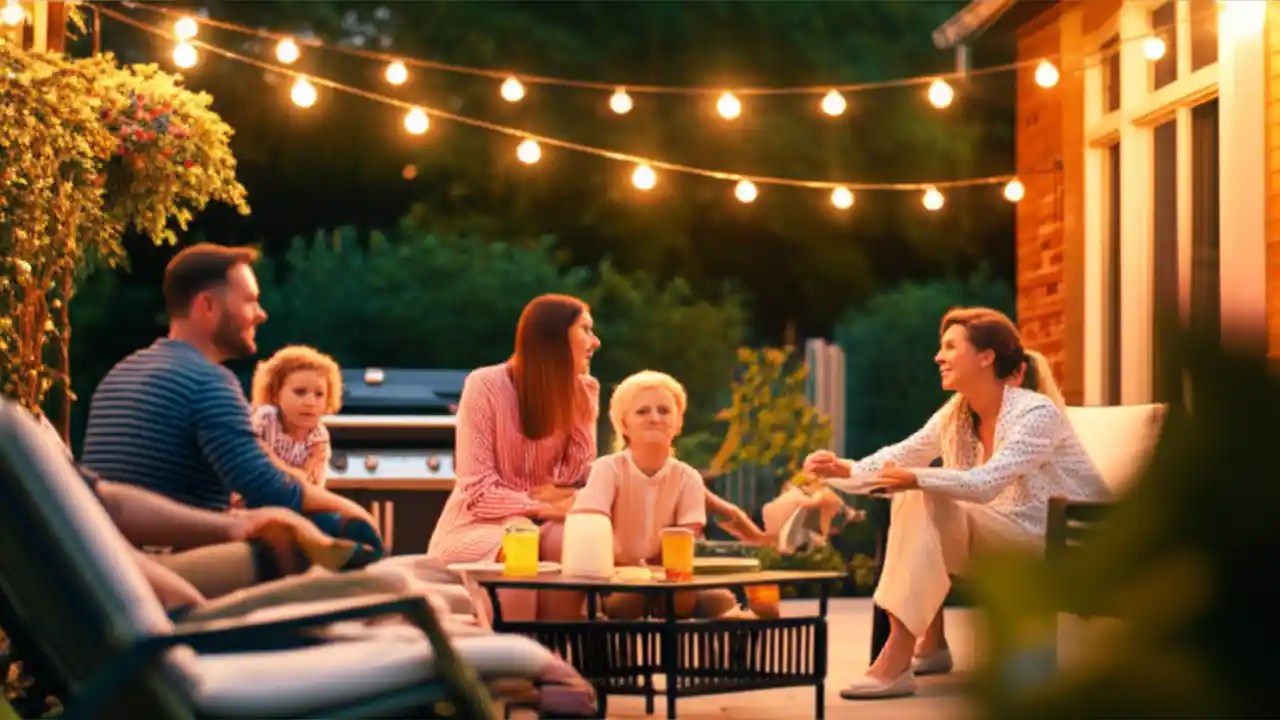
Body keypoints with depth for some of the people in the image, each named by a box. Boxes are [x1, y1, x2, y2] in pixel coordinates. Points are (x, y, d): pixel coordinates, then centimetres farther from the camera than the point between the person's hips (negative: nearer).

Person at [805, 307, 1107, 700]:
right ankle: (930, 646, -2)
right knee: (912, 498, -8)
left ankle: (896, 662, -30)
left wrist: (916, 478, -39)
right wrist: (844, 470, -18)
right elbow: (899, 458, 0)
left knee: (924, 501, -24)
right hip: (1002, 540, 8)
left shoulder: (1037, 413, -18)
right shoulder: (955, 414, 5)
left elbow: (985, 483, -31)